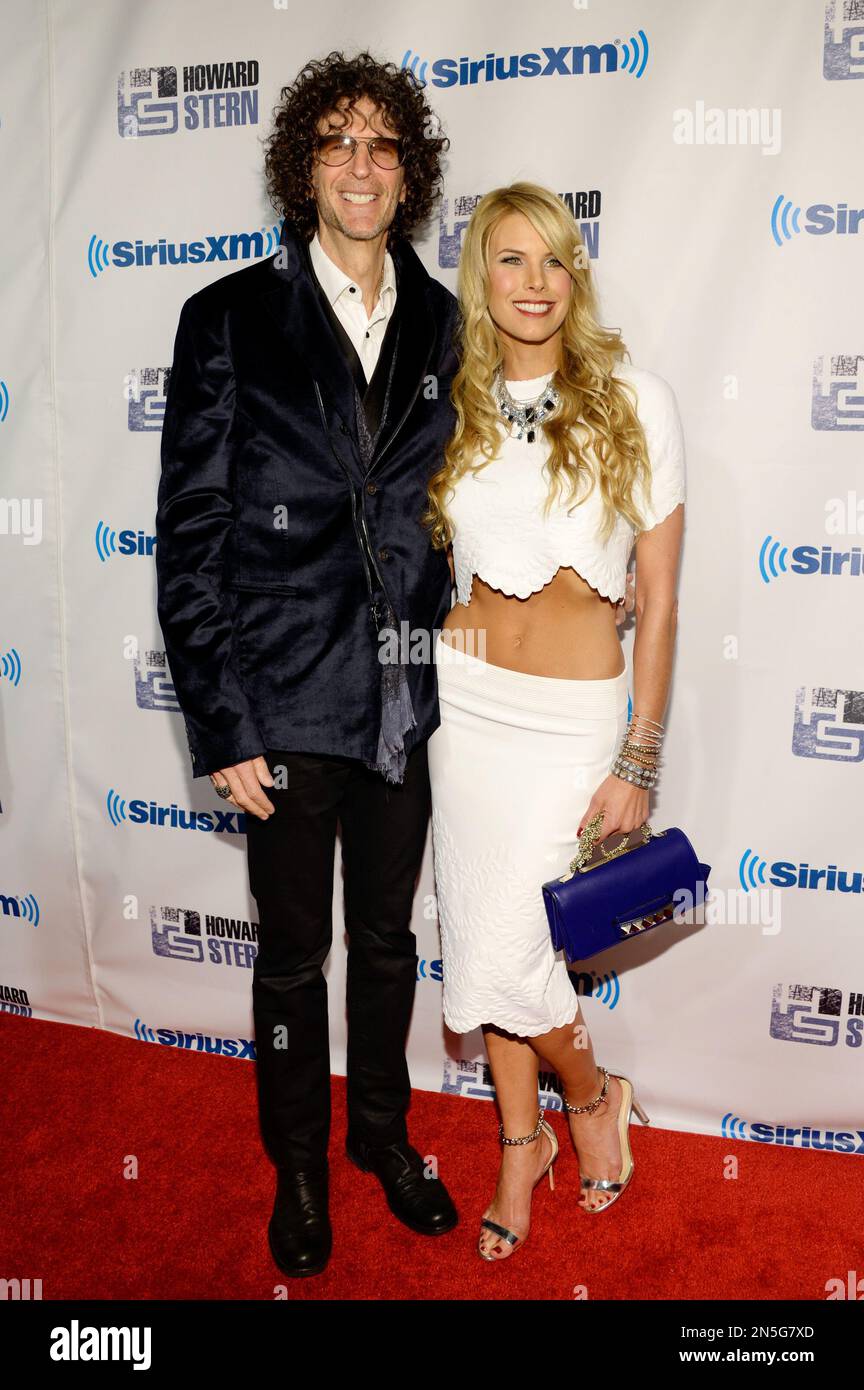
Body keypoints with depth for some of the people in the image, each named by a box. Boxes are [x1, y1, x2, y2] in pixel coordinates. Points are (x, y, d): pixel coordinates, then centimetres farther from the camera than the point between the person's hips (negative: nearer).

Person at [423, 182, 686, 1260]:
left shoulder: (635, 399, -7)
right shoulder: (450, 408, 4)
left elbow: (658, 595, -7)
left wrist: (638, 762, -8)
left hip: (572, 714, -4)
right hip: (464, 695, 4)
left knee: (497, 957, -5)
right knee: (482, 941, 12)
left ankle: (592, 1096, 28)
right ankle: (522, 1141, 36)